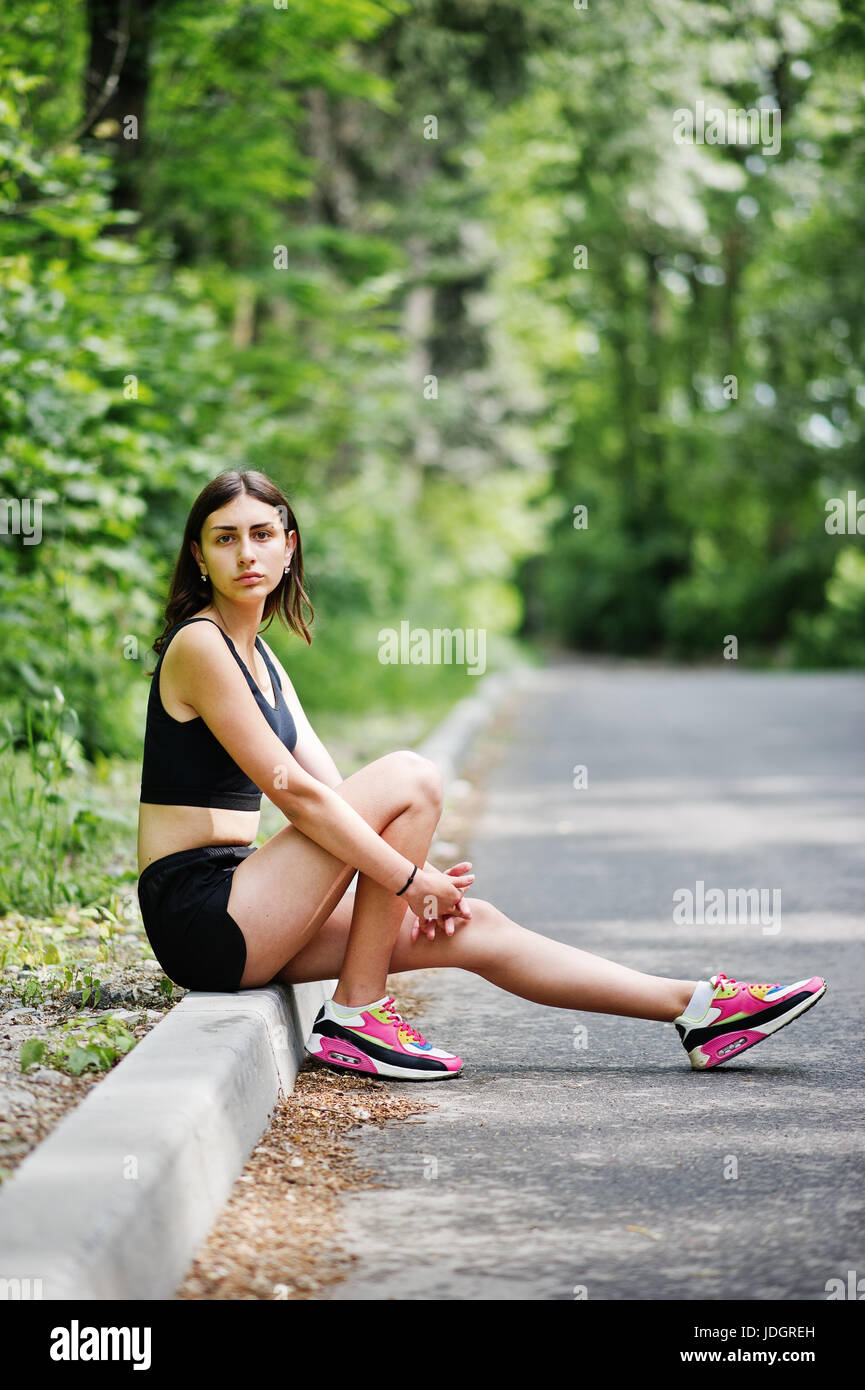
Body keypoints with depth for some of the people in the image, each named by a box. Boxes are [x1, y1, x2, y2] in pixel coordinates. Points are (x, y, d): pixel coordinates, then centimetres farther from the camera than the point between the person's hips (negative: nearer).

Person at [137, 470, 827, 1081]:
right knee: (409, 778, -17)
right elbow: (292, 790, -17)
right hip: (200, 915, -8)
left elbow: (334, 795, 13)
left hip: (240, 902, 8)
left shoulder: (259, 657, 18)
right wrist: (408, 877, -15)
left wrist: (415, 875, -1)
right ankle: (355, 1014, -13)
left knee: (475, 928, 3)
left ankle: (696, 1009, 8)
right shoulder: (199, 644, -11)